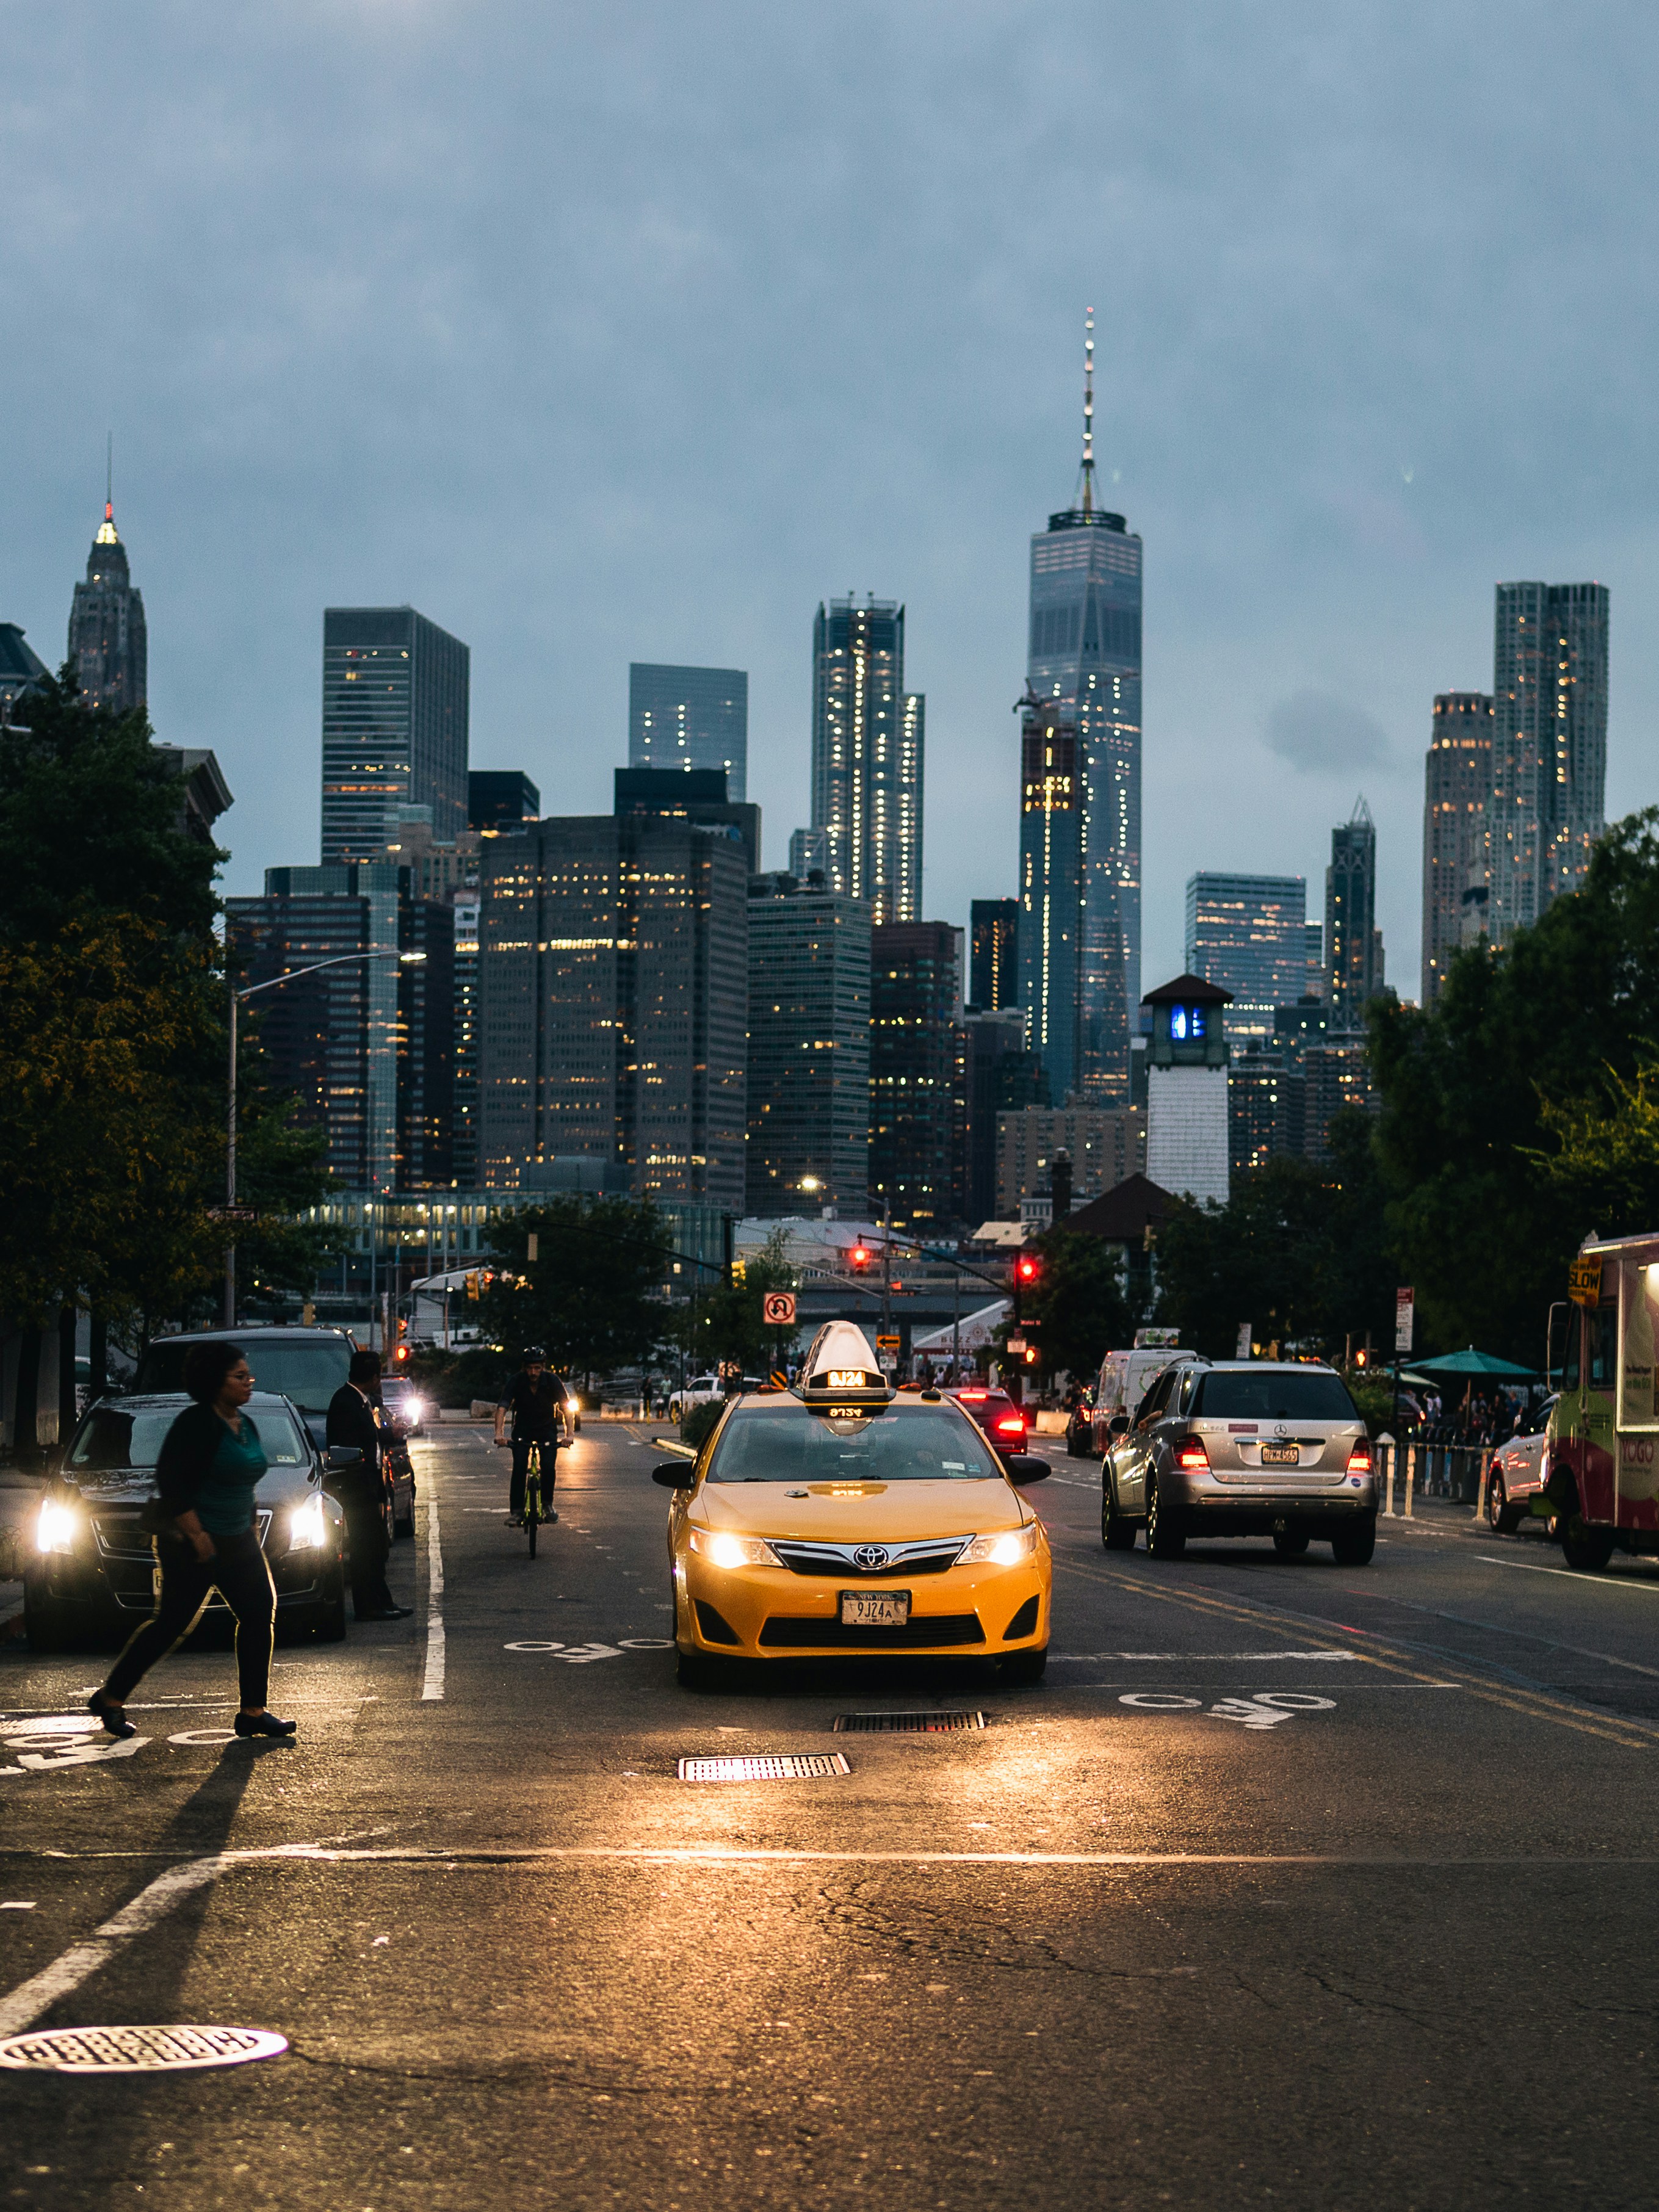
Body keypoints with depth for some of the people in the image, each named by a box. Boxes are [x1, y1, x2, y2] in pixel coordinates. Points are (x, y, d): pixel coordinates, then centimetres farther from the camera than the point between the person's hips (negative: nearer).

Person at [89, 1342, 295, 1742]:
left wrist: (250, 1529, 19)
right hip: (193, 1545, -8)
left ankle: (253, 1712, 4)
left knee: (259, 1615, 0)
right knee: (172, 1623, -2)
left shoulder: (245, 1425, 11)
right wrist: (196, 1535, -22)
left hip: (238, 1543, 8)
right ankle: (111, 1698, 12)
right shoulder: (196, 1424, -16)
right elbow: (171, 1482, -21)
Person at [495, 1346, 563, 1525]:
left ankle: (547, 1504, 5)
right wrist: (499, 1433, -44)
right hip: (522, 1430, 0)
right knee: (519, 1468, -19)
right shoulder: (517, 1381, -20)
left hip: (547, 1429, 0)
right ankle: (516, 1510, -12)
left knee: (549, 1467, -18)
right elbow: (503, 1407, -28)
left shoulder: (551, 1381, -20)